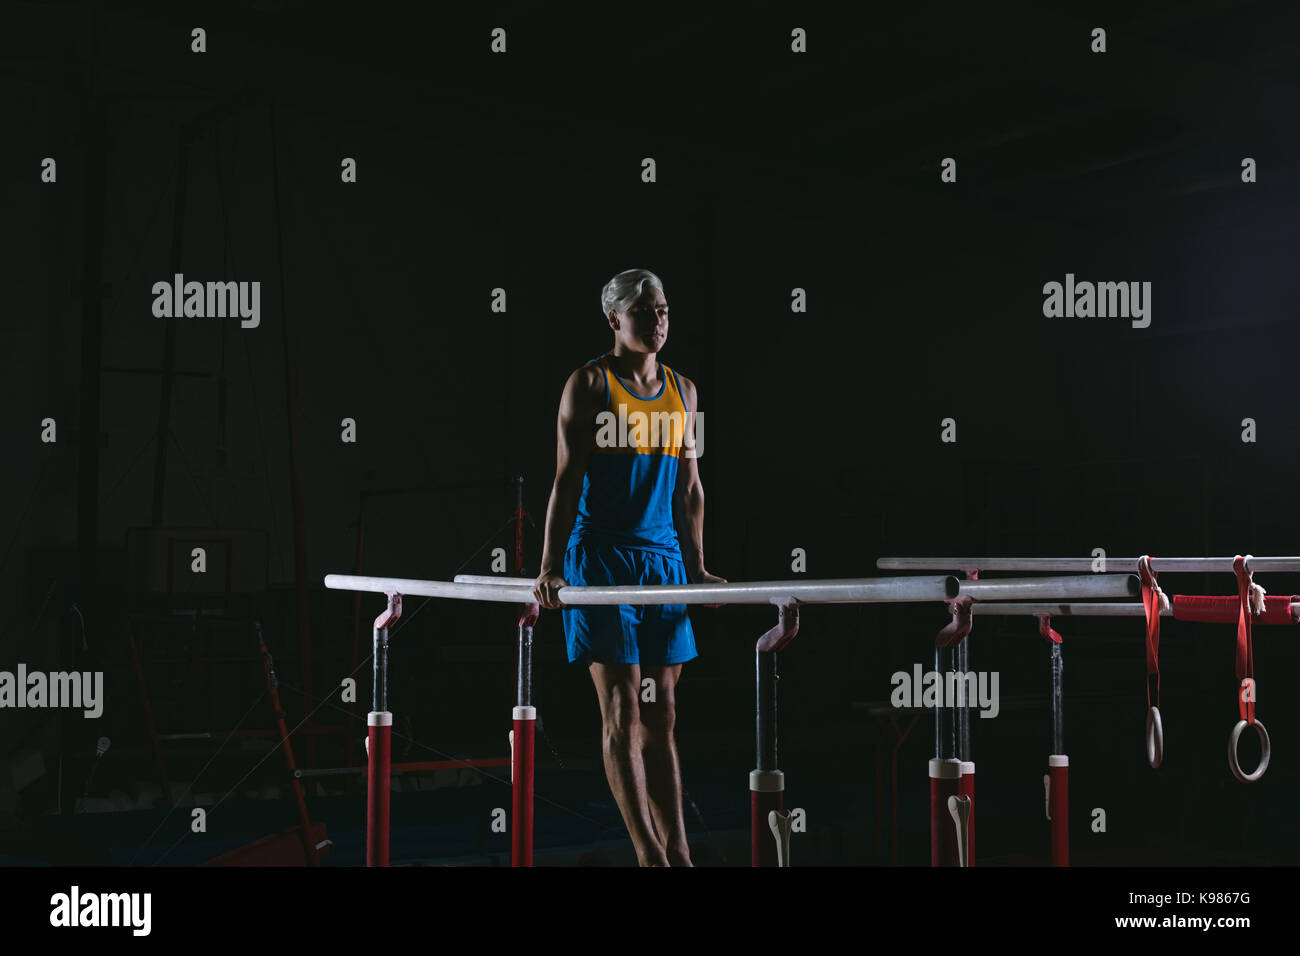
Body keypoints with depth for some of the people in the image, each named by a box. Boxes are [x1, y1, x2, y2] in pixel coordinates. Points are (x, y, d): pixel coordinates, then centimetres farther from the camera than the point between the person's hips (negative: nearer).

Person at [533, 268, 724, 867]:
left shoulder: (682, 391, 13)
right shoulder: (589, 383, -2)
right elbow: (568, 480, -7)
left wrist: (696, 568, 14)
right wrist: (550, 566, -13)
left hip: (664, 558, 5)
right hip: (602, 554, -5)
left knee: (661, 714, 6)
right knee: (622, 711, -5)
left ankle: (677, 849, 9)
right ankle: (649, 853, -2)